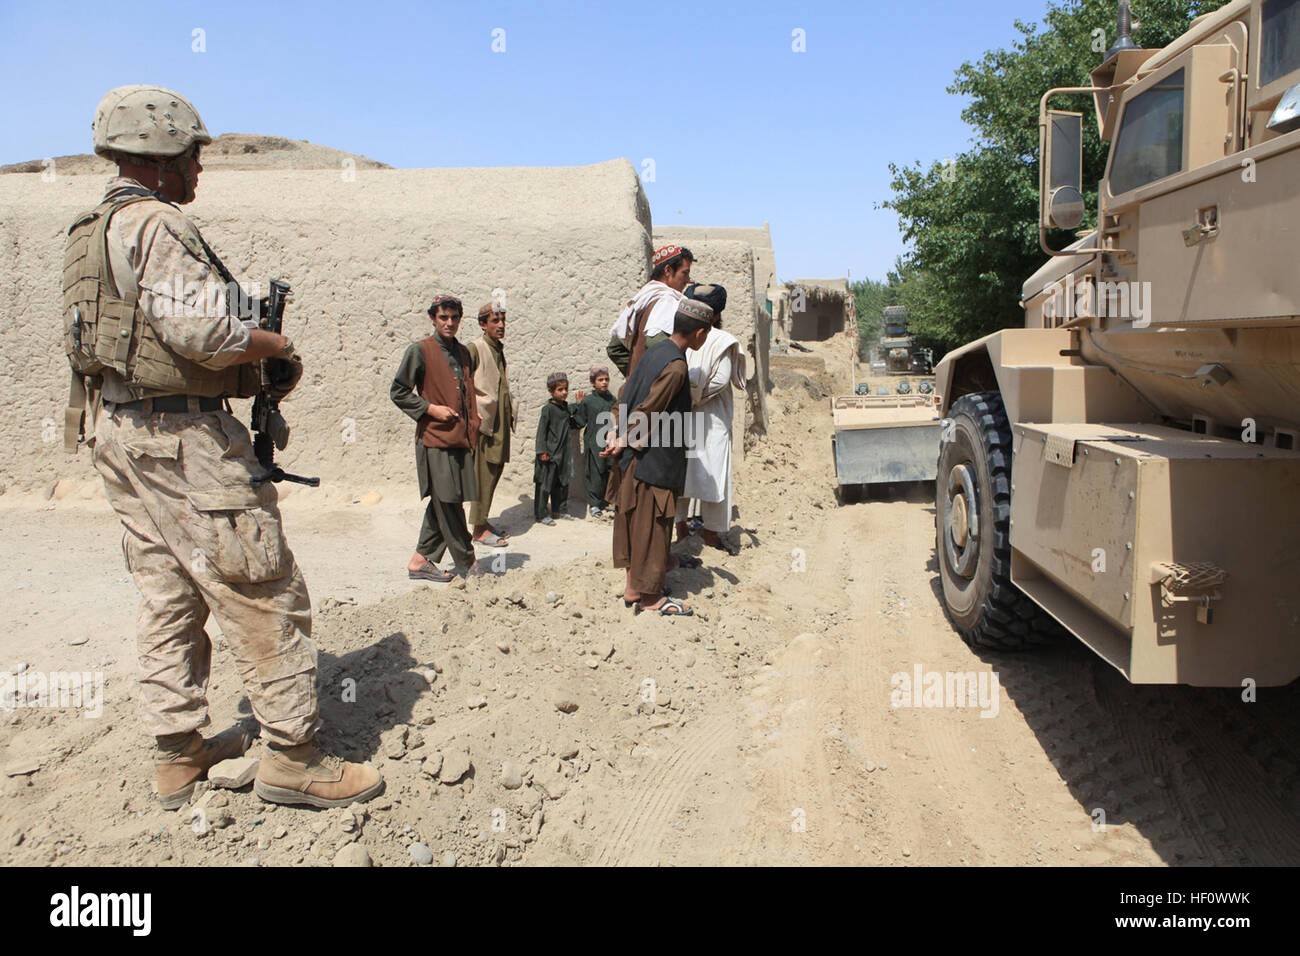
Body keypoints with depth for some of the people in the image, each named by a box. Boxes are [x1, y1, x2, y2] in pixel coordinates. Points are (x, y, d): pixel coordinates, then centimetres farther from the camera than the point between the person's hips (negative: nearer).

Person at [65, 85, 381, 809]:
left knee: (168, 596, 14)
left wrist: (243, 369, 11)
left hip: (116, 428, 10)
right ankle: (293, 757, 2)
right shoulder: (158, 224, -13)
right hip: (181, 435, -10)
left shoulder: (91, 232, 19)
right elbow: (199, 330, -24)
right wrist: (277, 345, -6)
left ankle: (180, 755, 22)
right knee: (263, 593, -4)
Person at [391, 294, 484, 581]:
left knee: (443, 504, 9)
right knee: (447, 502, -4)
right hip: (435, 439, -7)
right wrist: (431, 409, -12)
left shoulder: (463, 352, 16)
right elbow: (398, 392, -4)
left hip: (461, 439, 7)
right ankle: (467, 562, 7)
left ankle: (421, 561, 18)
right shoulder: (420, 350, -4)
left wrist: (473, 426, 13)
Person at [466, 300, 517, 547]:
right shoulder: (475, 349, -10)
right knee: (483, 474, -5)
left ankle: (483, 521, 21)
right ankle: (479, 529, 2)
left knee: (495, 471, 11)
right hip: (484, 421, -8)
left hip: (501, 421, 8)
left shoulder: (499, 350, 15)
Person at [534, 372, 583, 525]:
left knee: (562, 483, 15)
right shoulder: (548, 409, -11)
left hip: (563, 452, 7)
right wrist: (542, 451, -17)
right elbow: (541, 431, -12)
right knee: (545, 484, -1)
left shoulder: (567, 407, 10)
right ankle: (541, 514, 6)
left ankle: (559, 510, 28)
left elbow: (574, 424, 21)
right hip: (550, 454, -7)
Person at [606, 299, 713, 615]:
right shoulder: (675, 367, -21)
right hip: (654, 460, -9)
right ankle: (646, 593, 12)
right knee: (651, 522, 1)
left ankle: (634, 583, 28)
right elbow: (648, 410, -19)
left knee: (635, 516, 16)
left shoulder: (655, 351, 7)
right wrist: (624, 441, -8)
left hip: (636, 457, 9)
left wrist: (618, 432, 3)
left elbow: (627, 393, 9)